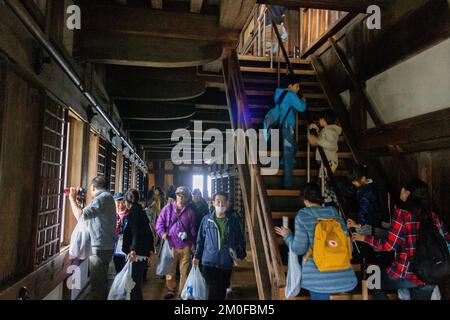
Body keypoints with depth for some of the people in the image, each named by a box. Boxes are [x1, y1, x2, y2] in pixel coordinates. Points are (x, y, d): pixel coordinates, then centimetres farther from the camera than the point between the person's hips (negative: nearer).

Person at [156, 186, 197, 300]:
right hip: (171, 245, 0)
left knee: (184, 271, 7)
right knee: (170, 270, 11)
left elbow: (193, 230, 10)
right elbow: (160, 222, 3)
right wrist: (162, 233, -14)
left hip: (185, 246, 0)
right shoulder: (168, 208, 2)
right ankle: (171, 290, 29)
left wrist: (193, 244, 10)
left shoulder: (190, 212, 5)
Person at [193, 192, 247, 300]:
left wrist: (240, 255, -2)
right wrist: (197, 256, 5)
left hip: (226, 263, 1)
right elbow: (200, 239, 8)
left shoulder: (233, 221, 2)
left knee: (222, 291, 9)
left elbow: (240, 240, 9)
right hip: (209, 261, -1)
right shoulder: (206, 219, 1)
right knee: (212, 291, -2)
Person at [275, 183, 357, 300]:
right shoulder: (335, 214, 6)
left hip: (318, 275, -4)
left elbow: (299, 248, -7)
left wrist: (287, 235, 10)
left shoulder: (302, 216, -6)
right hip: (340, 274, 4)